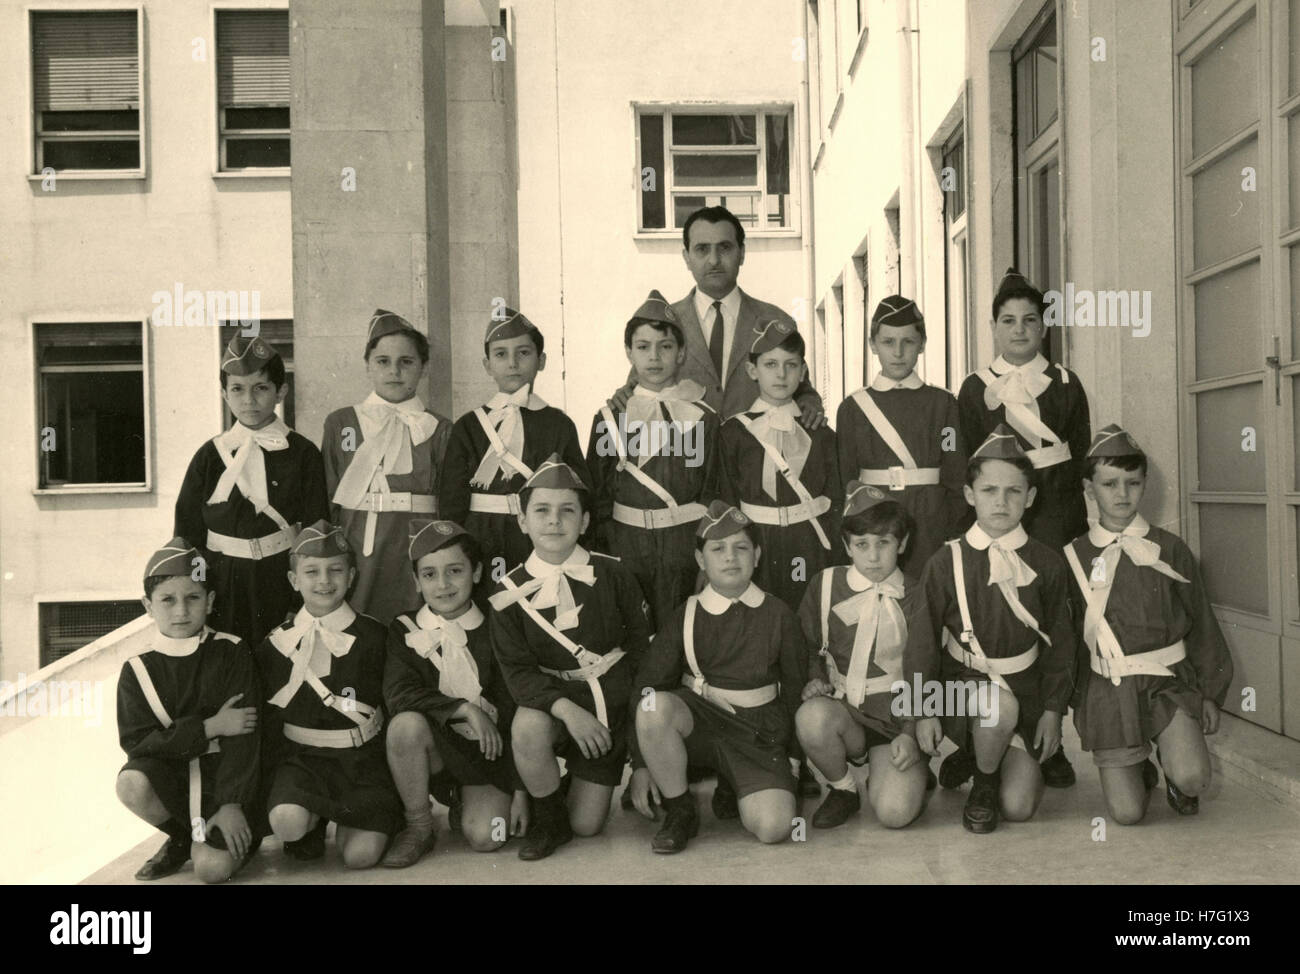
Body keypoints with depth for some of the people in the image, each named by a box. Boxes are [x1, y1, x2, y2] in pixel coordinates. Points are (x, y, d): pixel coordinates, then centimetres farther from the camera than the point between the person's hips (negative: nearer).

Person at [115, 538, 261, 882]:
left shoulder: (232, 653, -8)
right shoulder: (138, 670, -2)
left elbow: (243, 737, -12)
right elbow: (136, 740, -12)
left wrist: (232, 805, -18)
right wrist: (211, 728, -19)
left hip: (223, 771, -3)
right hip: (169, 773, 3)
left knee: (213, 868, -23)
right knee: (131, 784, -32)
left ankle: (243, 836, 14)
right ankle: (182, 838, 0)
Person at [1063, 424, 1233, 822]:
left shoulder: (1168, 549, 0)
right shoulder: (1075, 556, 1)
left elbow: (1201, 623, 7)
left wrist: (1210, 693, 5)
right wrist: (1074, 699, 9)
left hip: (1169, 683, 0)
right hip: (1108, 690, 0)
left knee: (1192, 779, -24)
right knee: (1126, 812, -6)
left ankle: (1172, 760, 13)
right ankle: (1139, 770, 29)